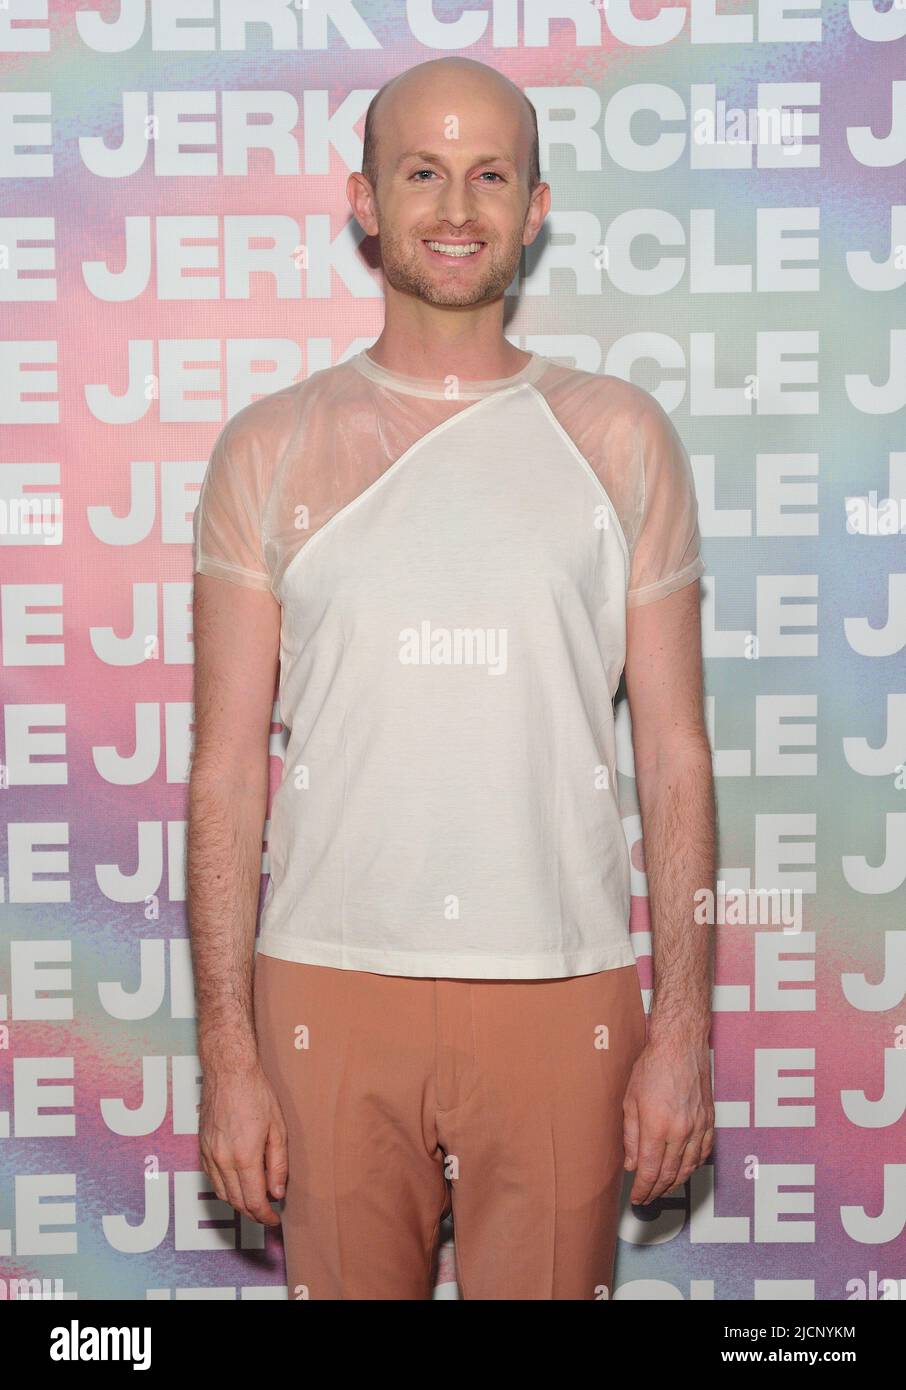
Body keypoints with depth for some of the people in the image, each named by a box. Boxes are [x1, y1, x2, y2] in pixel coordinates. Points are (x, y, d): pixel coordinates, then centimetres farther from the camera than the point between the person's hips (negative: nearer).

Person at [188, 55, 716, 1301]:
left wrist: (683, 1032, -1)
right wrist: (227, 1054, -3)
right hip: (329, 987, 0)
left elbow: (676, 758, 4)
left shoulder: (619, 437, 4)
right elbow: (227, 773, 2)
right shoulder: (272, 448, 3)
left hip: (563, 988, 0)